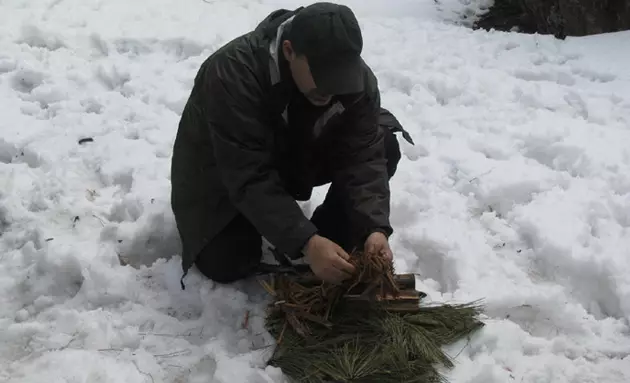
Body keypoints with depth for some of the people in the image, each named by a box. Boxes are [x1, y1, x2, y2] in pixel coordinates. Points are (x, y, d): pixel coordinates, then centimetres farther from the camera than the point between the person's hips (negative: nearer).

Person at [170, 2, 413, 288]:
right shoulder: (235, 73, -39)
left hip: (295, 155, 4)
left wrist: (374, 228, -40)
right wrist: (305, 242, -49)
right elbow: (250, 179, -41)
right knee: (226, 266, -20)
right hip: (222, 173, -3)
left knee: (384, 147, -18)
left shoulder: (356, 78, -24)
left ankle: (332, 253, -5)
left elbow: (364, 158, -25)